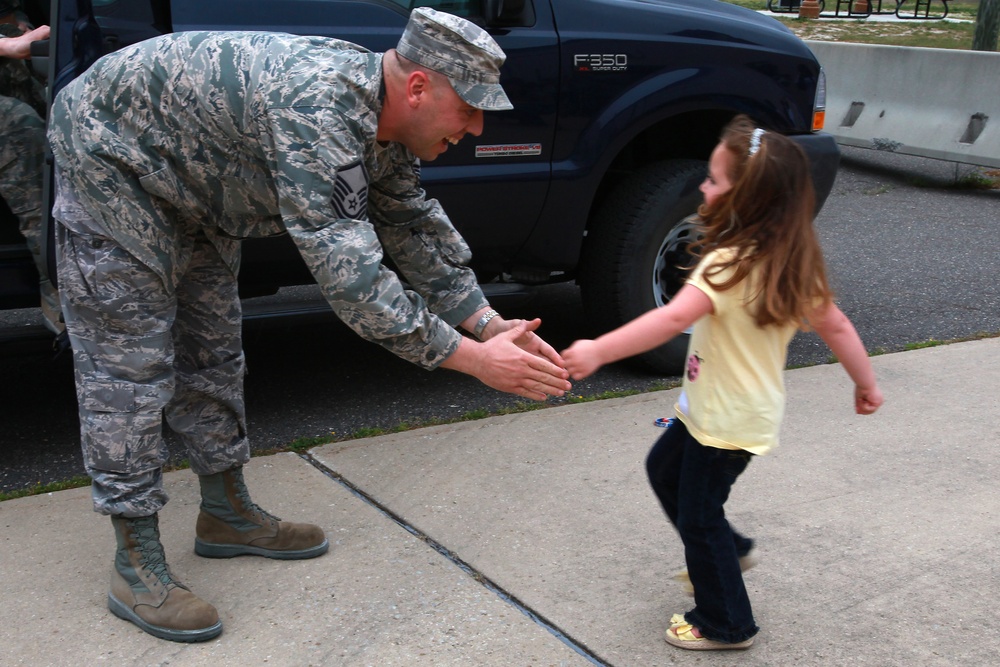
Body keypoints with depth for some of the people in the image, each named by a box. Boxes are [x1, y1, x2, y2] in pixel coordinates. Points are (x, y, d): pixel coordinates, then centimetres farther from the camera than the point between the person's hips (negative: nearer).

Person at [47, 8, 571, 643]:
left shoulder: (378, 115, -8)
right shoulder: (316, 107, -38)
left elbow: (417, 228, 2)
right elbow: (348, 271, -42)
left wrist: (491, 324, -7)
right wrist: (472, 358, -38)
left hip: (192, 181, 9)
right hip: (108, 156, -9)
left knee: (212, 351, 13)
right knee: (129, 368, -7)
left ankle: (228, 514, 26)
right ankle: (137, 564, 2)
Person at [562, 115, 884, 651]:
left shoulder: (731, 263, -27)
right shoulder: (794, 262, -1)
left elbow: (673, 318, -40)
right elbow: (834, 326, 4)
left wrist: (599, 351, -45)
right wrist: (865, 383, 15)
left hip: (729, 423, -9)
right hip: (709, 407, 9)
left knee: (698, 515, 7)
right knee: (664, 468, 26)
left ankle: (725, 626, 24)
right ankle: (727, 552, 42)